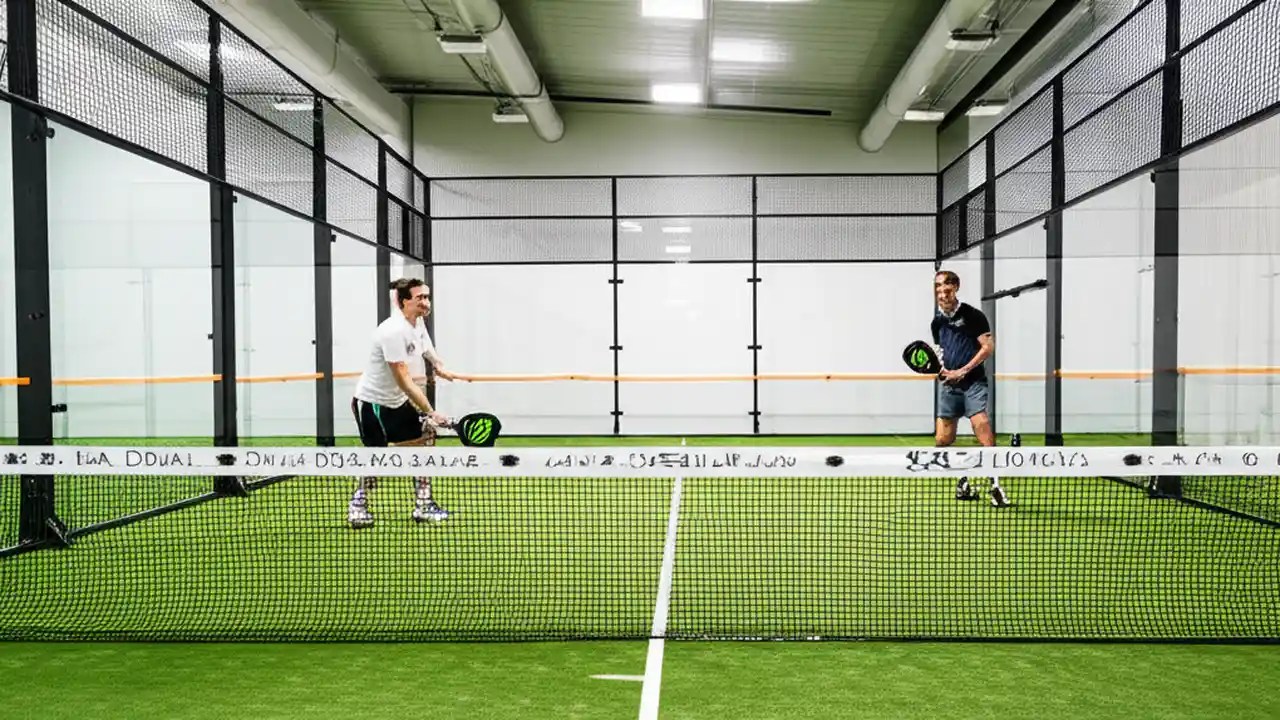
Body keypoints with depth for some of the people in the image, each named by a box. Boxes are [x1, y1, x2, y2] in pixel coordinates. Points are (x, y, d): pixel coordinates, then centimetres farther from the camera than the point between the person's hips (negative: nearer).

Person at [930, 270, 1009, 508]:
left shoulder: (972, 315, -6)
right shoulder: (937, 322, 11)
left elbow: (989, 346, -9)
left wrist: (962, 371, -13)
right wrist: (937, 365, 3)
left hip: (973, 382, -6)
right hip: (949, 385, 6)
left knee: (982, 426, -20)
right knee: (942, 439, 4)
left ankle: (995, 486, -12)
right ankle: (963, 481, 24)